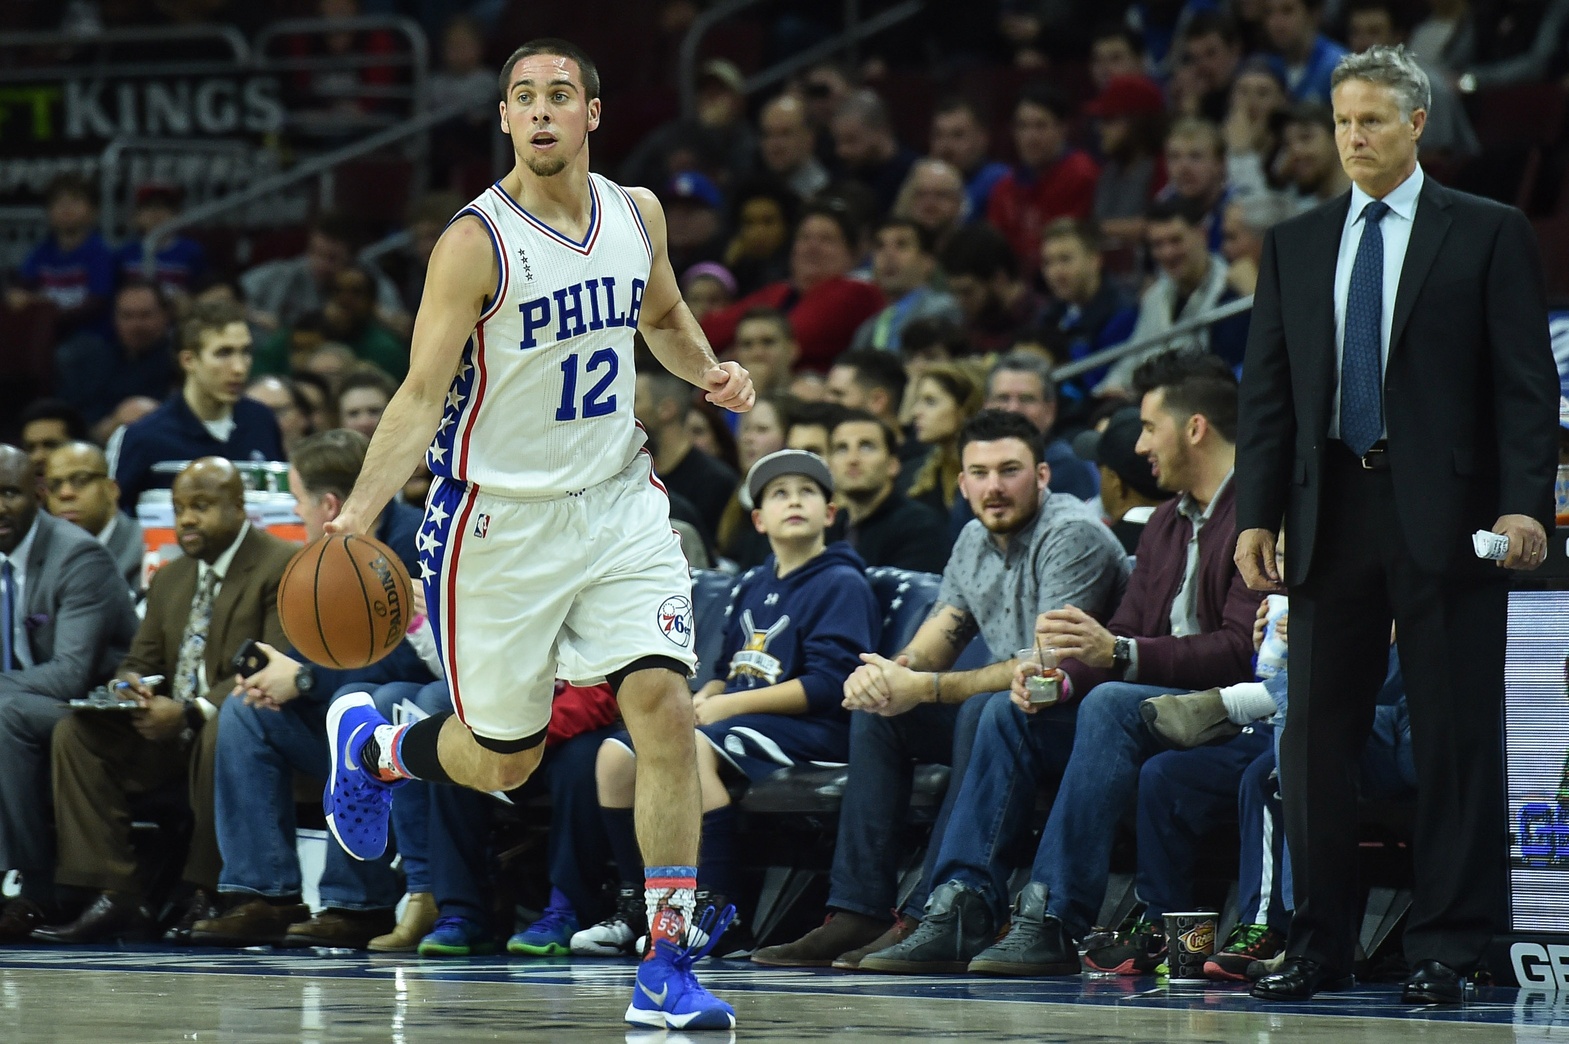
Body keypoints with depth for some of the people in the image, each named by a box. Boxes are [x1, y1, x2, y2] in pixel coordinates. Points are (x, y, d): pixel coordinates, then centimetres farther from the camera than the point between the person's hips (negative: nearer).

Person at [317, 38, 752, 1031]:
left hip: (619, 502, 4)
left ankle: (668, 967, -9)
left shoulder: (638, 213, 2)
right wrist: (360, 513, -28)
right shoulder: (476, 243, -15)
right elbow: (422, 394, -16)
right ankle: (368, 742, 43)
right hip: (502, 517, -4)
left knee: (664, 705, -15)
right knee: (503, 762, 8)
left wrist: (708, 370, 1)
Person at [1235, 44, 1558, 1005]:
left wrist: (1525, 502, -13)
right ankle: (1321, 948, 11)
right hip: (1332, 517, 4)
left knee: (1455, 739, -1)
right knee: (1317, 737, 4)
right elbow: (1269, 391, 13)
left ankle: (1447, 951, 4)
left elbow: (1526, 381, -3)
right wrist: (1256, 514, 4)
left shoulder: (1489, 235, 2)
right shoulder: (1295, 247, 14)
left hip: (1445, 518, -4)